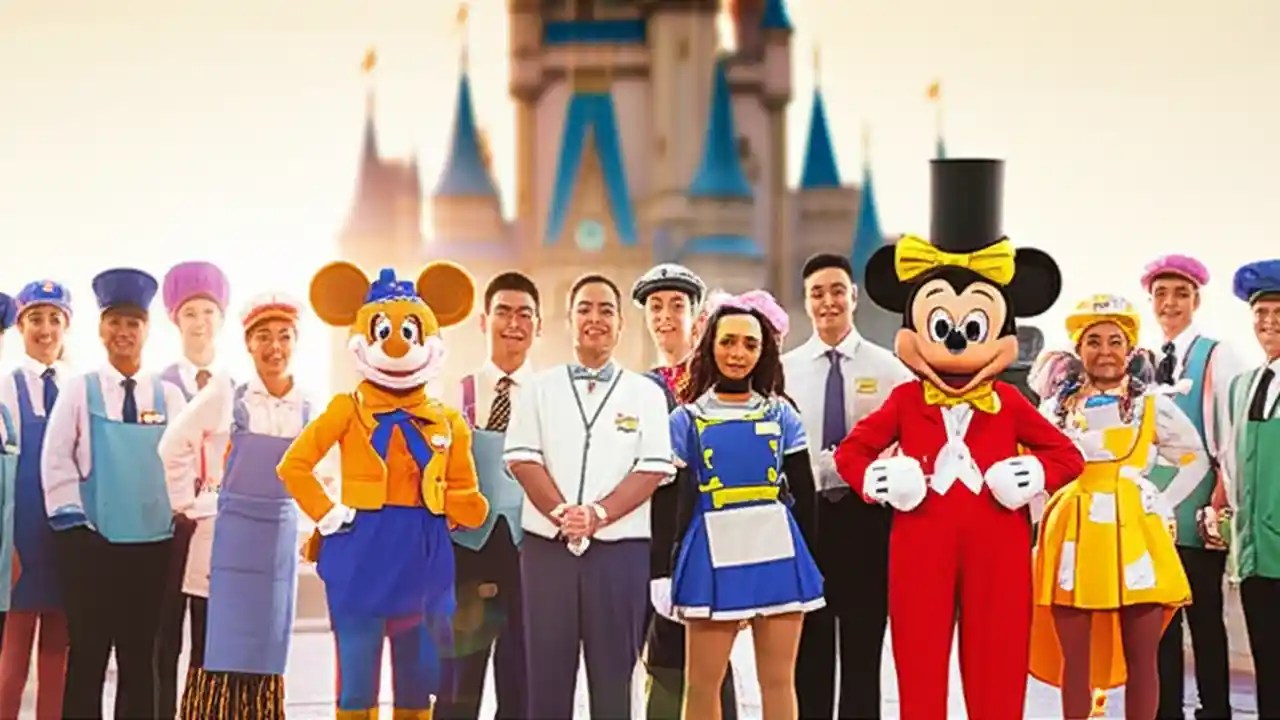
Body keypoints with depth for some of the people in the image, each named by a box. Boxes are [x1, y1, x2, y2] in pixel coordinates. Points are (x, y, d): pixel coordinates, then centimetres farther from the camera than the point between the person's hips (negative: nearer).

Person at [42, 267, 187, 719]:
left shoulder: (168, 396, 7)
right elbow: (56, 458, -2)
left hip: (152, 542, 2)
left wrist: (183, 514, 0)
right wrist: (71, 519, -8)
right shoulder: (79, 390, 1)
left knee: (140, 657, 7)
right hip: (90, 540, -2)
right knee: (87, 655, 0)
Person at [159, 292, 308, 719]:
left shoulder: (311, 409, 2)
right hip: (231, 531, -2)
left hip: (281, 535, 2)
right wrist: (188, 505, 3)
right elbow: (173, 448, 1)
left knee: (266, 647, 6)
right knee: (222, 643, -3)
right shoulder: (225, 394, -5)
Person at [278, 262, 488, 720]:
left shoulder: (446, 423, 8)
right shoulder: (347, 410, 0)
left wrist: (465, 509, -7)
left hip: (423, 557, 3)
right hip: (361, 554, -3)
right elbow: (293, 465, -4)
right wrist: (328, 514, -9)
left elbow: (464, 495, 12)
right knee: (357, 676, -1)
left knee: (418, 678, 9)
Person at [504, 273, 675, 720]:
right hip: (547, 544, 1)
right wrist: (561, 513, -13)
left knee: (613, 672, 2)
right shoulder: (539, 389, 9)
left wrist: (598, 514, -14)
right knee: (547, 669, 3)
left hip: (620, 547, -1)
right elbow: (522, 459, 1)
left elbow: (652, 469, -1)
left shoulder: (645, 393, 7)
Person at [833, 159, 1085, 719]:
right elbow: (850, 451, 10)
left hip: (997, 542, 0)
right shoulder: (905, 401, 3)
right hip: (921, 539, 0)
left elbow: (1068, 455, 8)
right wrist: (875, 480, -9)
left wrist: (1034, 477, -10)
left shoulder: (1009, 403, 4)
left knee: (997, 669, 4)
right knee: (920, 665, 3)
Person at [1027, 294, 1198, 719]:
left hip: (1135, 533, -1)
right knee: (1074, 659, 2)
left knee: (1140, 656, 0)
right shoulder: (1057, 406, 9)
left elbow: (1196, 459, 13)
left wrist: (1163, 505, 4)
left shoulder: (1152, 404, 4)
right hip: (1073, 534, 1)